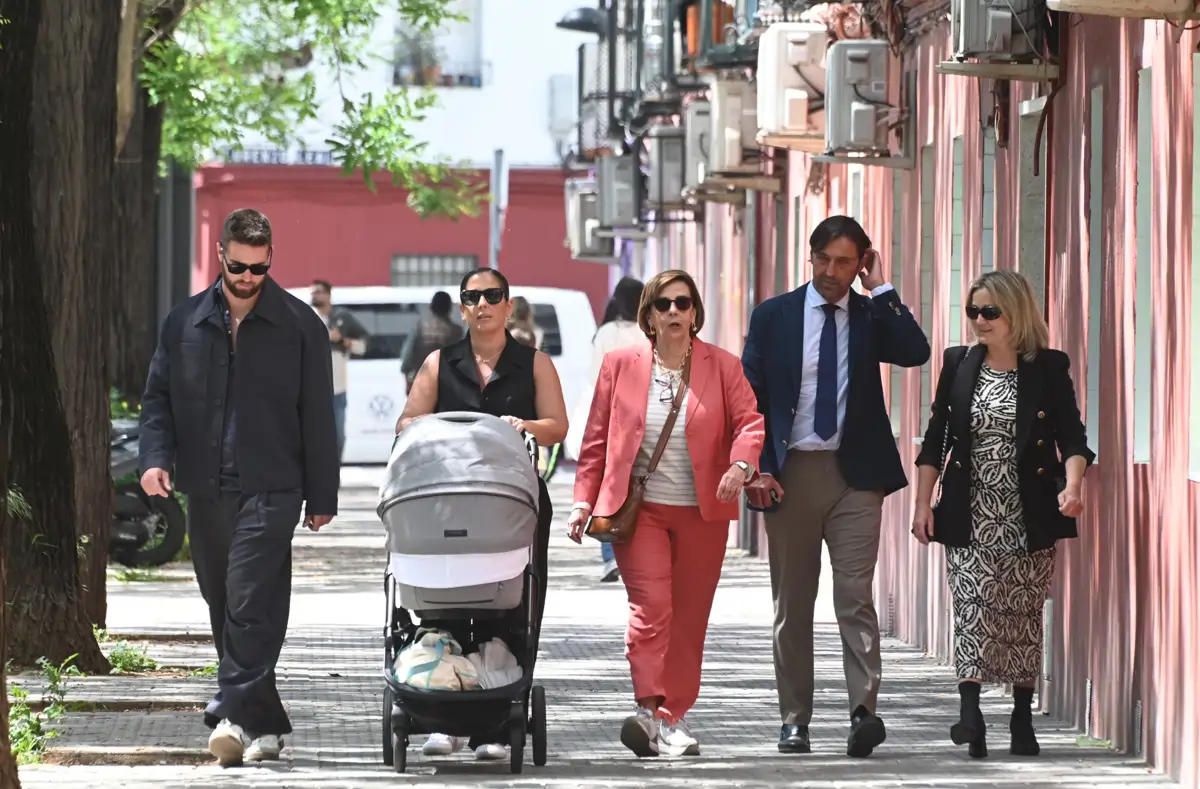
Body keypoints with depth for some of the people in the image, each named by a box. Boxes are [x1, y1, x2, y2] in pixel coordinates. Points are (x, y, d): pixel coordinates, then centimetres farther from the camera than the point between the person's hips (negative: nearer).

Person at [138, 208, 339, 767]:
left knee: (251, 602, -17)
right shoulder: (184, 323, 11)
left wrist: (321, 496, 2)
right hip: (205, 490, 4)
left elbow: (317, 416, 4)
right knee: (225, 608, 8)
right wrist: (155, 456, -4)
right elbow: (158, 397, 14)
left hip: (269, 489, -4)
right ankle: (265, 725, 16)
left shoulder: (299, 326, 3)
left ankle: (232, 715, -24)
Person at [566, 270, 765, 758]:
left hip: (702, 513, 1)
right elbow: (596, 438, 7)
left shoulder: (722, 367, 4)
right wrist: (584, 498, 1)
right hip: (639, 509, -1)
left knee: (689, 619, 5)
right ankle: (650, 711, -23)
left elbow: (750, 422, -4)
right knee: (651, 605, -17)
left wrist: (741, 465, -24)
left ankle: (675, 719, 14)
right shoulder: (620, 366, 4)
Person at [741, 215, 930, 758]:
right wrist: (756, 468, -7)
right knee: (792, 605, 7)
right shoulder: (773, 316, 4)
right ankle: (794, 721, 13)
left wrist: (880, 290, -9)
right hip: (789, 473, 1)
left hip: (855, 474, -1)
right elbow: (749, 397, 3)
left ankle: (864, 712, -18)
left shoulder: (871, 317, 5)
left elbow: (915, 352, -14)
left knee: (856, 596, -10)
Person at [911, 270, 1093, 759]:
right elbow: (935, 440, 11)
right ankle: (970, 712, -27)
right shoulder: (959, 365, 8)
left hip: (1028, 517, -1)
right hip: (970, 516, 1)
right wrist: (923, 502, 5)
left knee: (1025, 616, 4)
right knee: (972, 604, -15)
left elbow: (1072, 437, -5)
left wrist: (1073, 485, -23)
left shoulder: (1049, 368, 1)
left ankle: (1022, 720, 14)